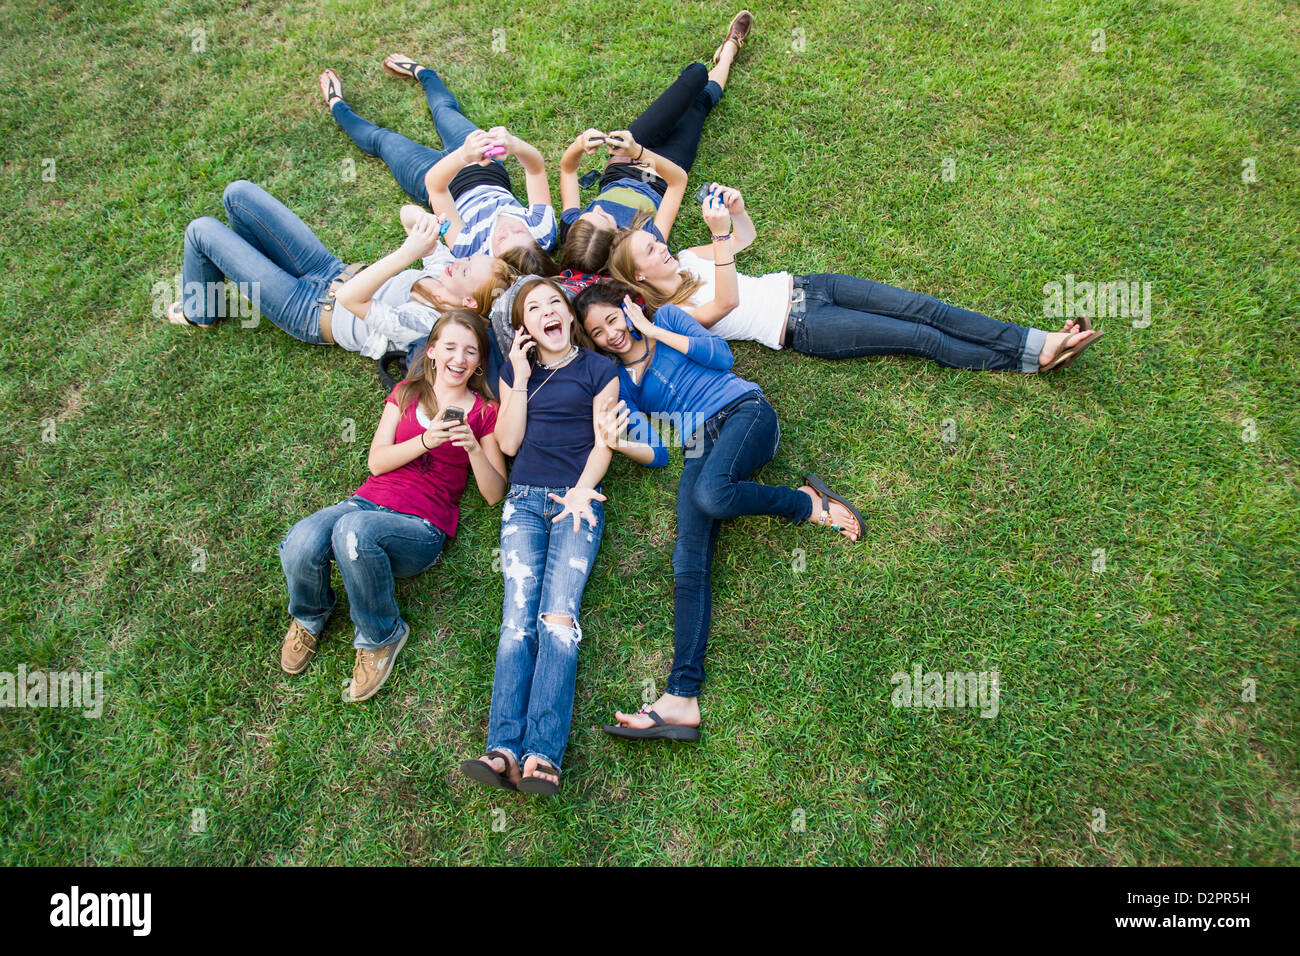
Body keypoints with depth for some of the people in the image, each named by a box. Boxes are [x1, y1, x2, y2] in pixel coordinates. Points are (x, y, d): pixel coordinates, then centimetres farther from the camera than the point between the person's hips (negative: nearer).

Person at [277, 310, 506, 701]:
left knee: (354, 529, -36)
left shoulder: (484, 412, 9)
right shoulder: (406, 393, 16)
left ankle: (381, 637, -12)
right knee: (301, 543, -29)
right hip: (370, 500, 3)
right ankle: (309, 618, 7)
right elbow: (377, 461, 4)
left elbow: (494, 494, 4)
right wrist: (426, 440, -13)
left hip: (422, 527, -3)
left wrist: (473, 447, -14)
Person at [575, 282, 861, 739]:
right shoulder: (617, 383, 19)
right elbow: (657, 452, 8)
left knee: (712, 492, -39)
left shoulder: (665, 316, 17)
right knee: (688, 562, -21)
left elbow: (721, 356, 1)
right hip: (698, 447, 2)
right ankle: (682, 696, -30)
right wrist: (616, 443, -13)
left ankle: (810, 502, -13)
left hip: (744, 412, -2)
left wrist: (653, 330, 2)